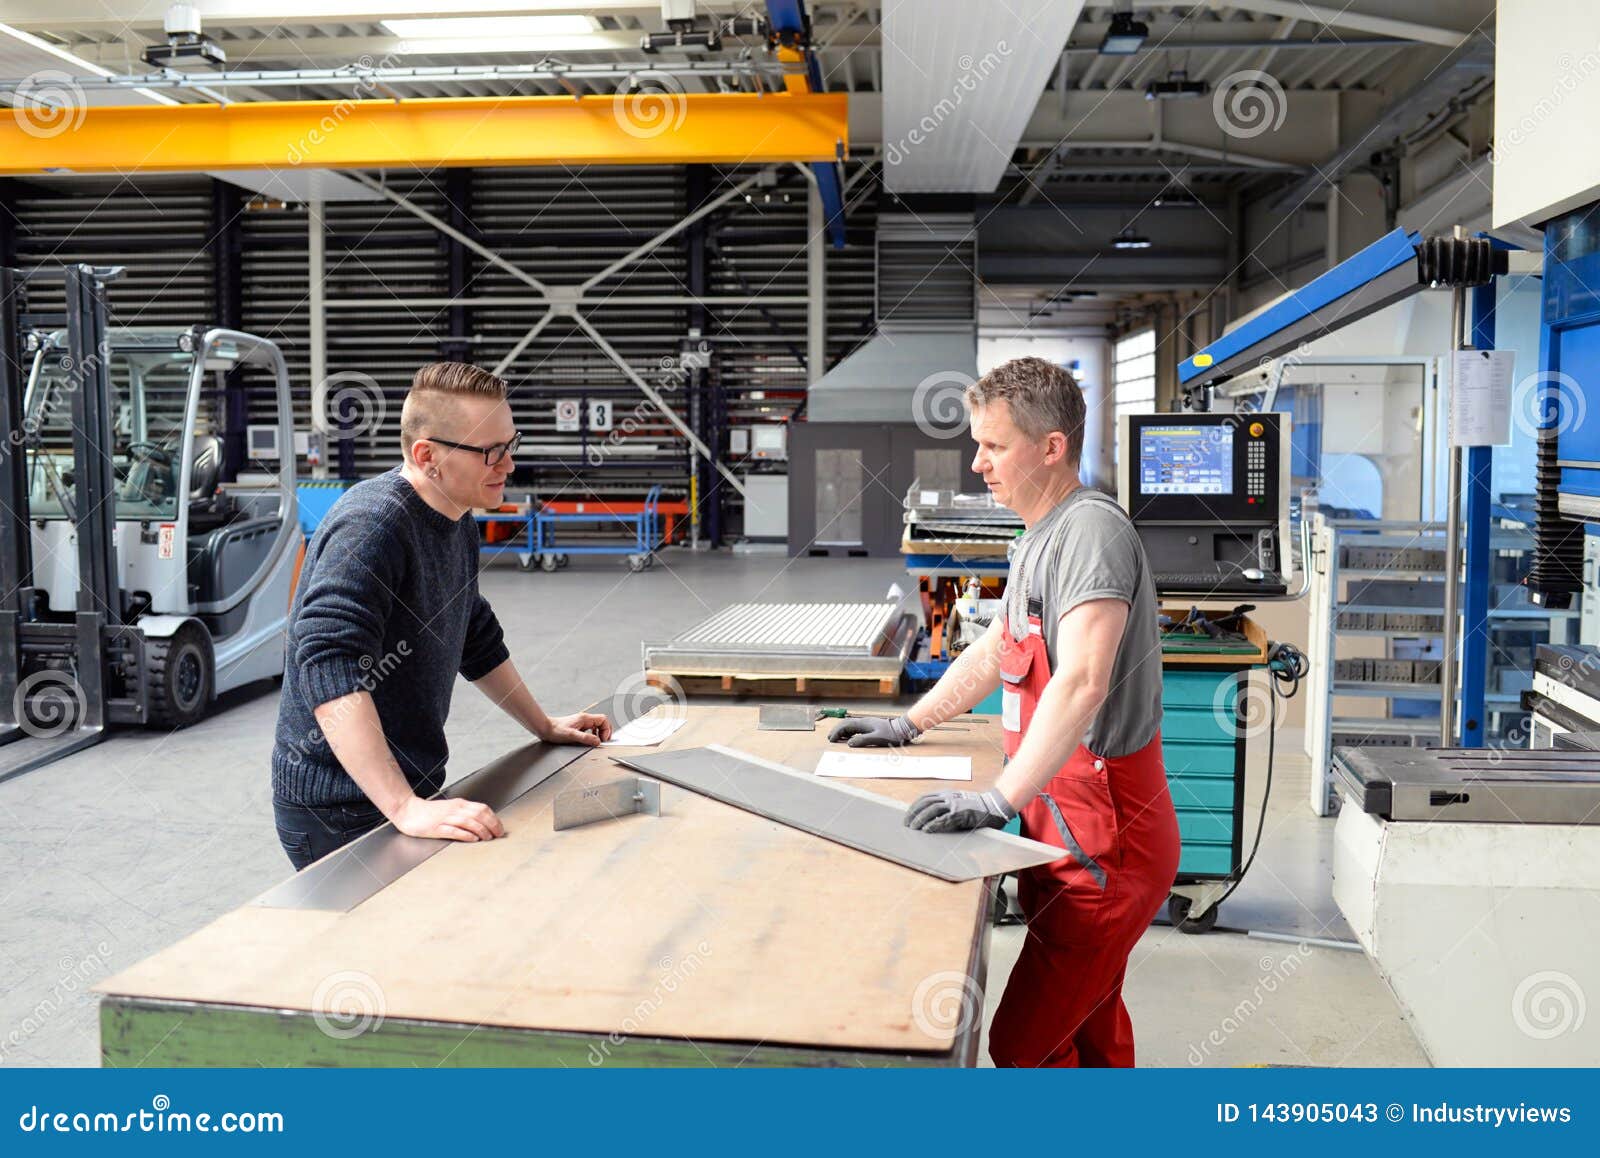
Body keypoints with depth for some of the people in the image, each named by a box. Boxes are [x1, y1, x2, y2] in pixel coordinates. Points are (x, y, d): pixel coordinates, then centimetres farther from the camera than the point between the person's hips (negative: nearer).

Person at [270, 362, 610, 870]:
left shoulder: (458, 523, 8)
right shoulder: (370, 527, -22)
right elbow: (328, 667, -33)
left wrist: (545, 727, 27)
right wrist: (405, 808, -38)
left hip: (408, 787, 8)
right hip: (338, 809, -8)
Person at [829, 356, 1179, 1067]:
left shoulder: (1091, 529, -19)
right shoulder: (1040, 537, 14)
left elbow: (1081, 682, -32)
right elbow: (993, 654, 25)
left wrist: (1001, 800, -37)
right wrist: (907, 726, 25)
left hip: (1102, 840, -10)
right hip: (1071, 828, 10)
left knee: (1023, 1044, -7)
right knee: (1090, 1033, 21)